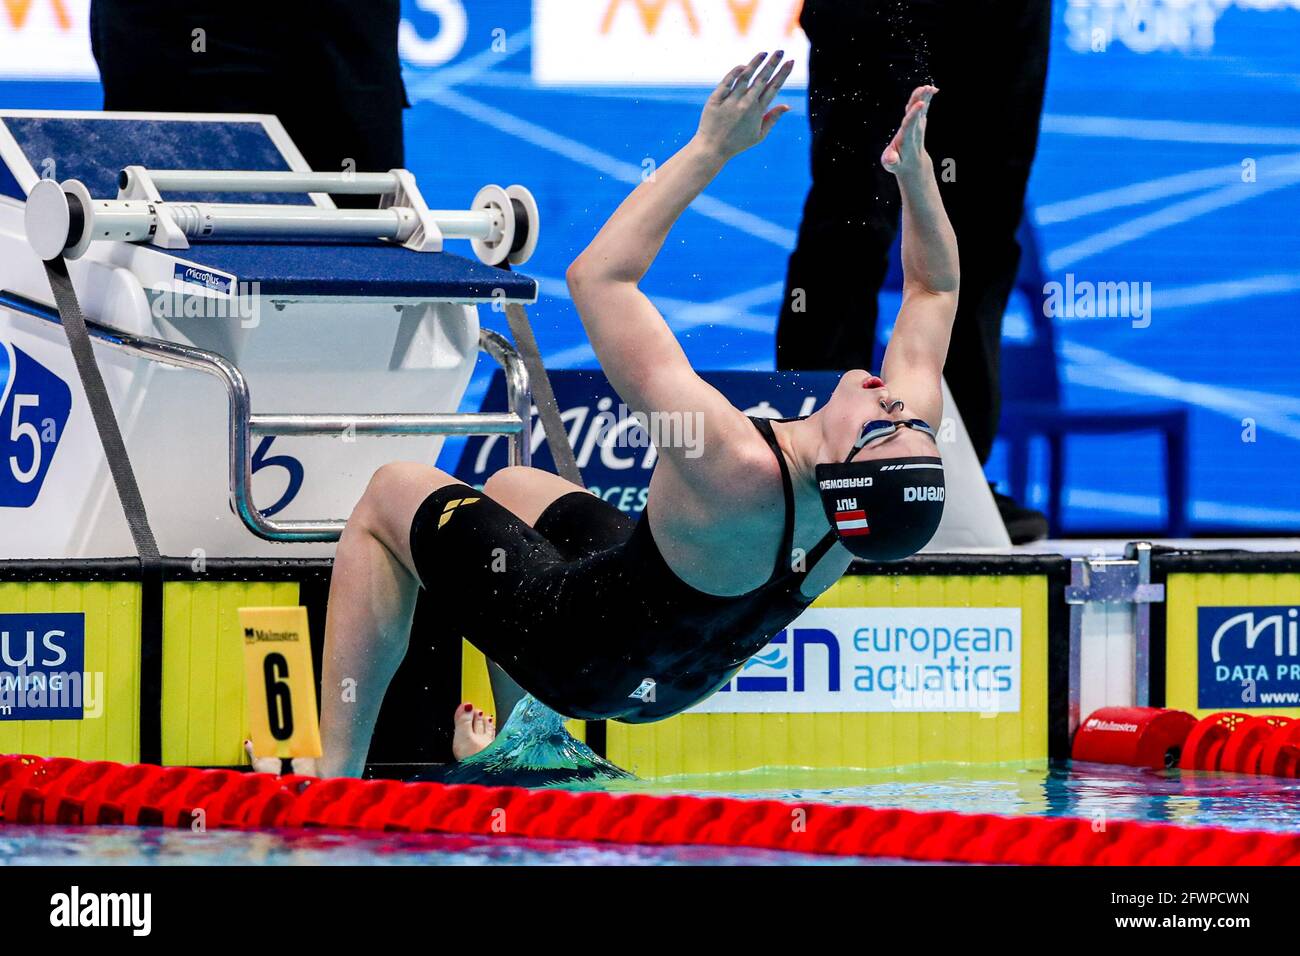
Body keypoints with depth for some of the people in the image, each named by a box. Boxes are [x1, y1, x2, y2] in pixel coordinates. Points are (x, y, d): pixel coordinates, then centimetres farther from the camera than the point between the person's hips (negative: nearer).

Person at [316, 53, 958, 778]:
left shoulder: (732, 472, -44)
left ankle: (337, 772, 16)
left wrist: (708, 150, -35)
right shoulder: (902, 450, -28)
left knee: (392, 495, 15)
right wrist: (915, 171, -17)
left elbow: (599, 276, -39)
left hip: (582, 657, -7)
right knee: (512, 485, 31)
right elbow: (935, 289, -8)